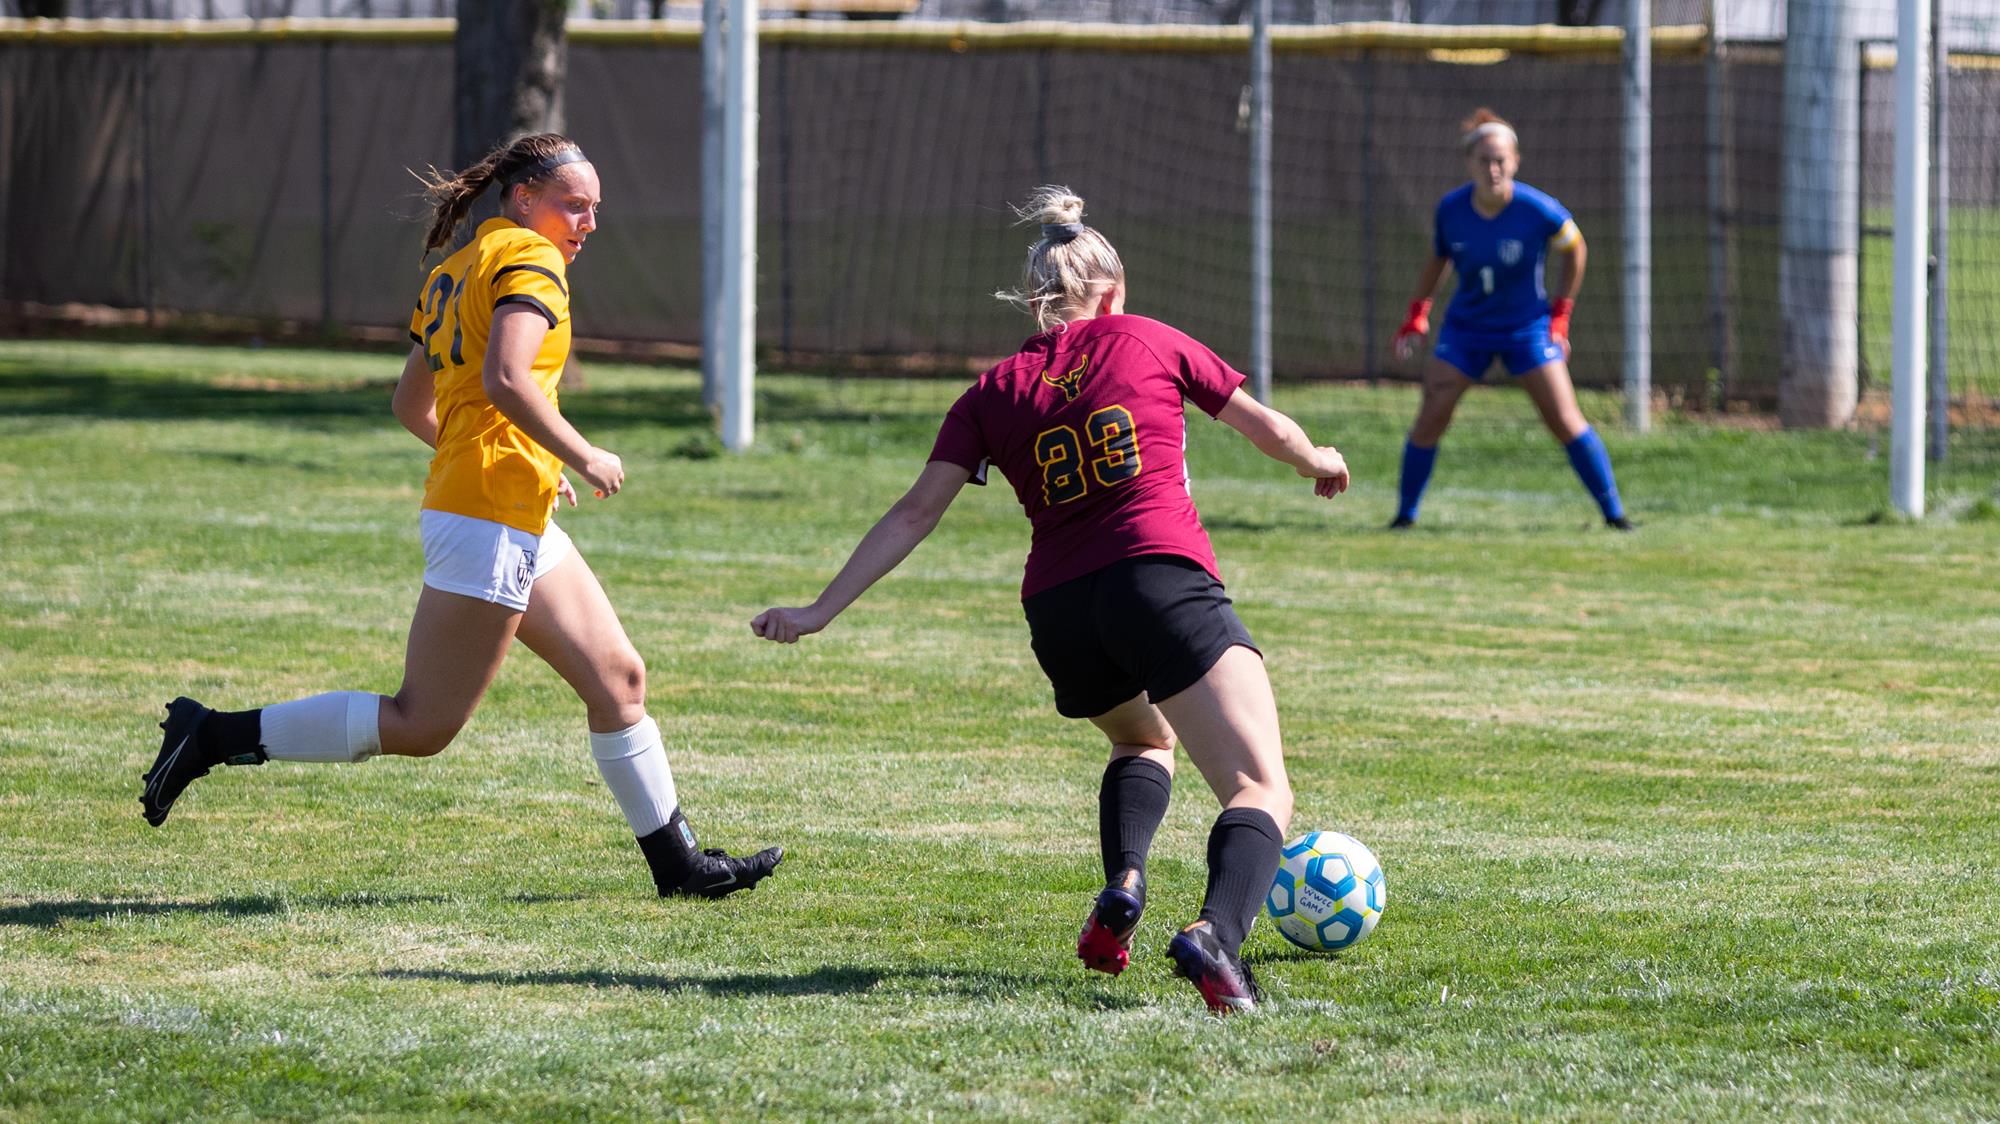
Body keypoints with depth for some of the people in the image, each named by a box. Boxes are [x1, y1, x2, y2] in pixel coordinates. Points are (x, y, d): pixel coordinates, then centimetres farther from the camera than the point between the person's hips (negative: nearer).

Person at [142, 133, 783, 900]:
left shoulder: (458, 270, 18)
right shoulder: (529, 260, -9)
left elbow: (410, 404, 23)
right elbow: (506, 378, -25)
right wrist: (582, 457, -15)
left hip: (521, 528, 11)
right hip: (491, 519, -11)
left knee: (618, 677, 12)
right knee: (421, 727, -7)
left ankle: (676, 862, 18)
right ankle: (217, 736, -4)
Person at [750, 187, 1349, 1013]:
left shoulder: (994, 394, 16)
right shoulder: (1147, 342, 14)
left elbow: (914, 516, 11)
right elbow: (1270, 430, 23)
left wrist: (821, 611, 15)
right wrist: (1320, 464, 45)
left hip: (1058, 609, 4)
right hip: (1163, 575, -4)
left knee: (1143, 741, 35)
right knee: (1263, 792, -10)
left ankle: (1121, 886, 8)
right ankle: (1216, 934, -40)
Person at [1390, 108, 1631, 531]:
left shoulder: (1539, 210, -20)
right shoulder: (1450, 209, -12)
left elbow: (1574, 248, -1)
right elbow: (1437, 257, 9)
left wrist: (1560, 314, 0)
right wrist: (1417, 314, 5)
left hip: (1528, 327, -2)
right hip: (1466, 328, 2)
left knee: (1564, 419, -9)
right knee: (1431, 416, -8)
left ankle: (1613, 512, 1)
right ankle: (1405, 515, 5)